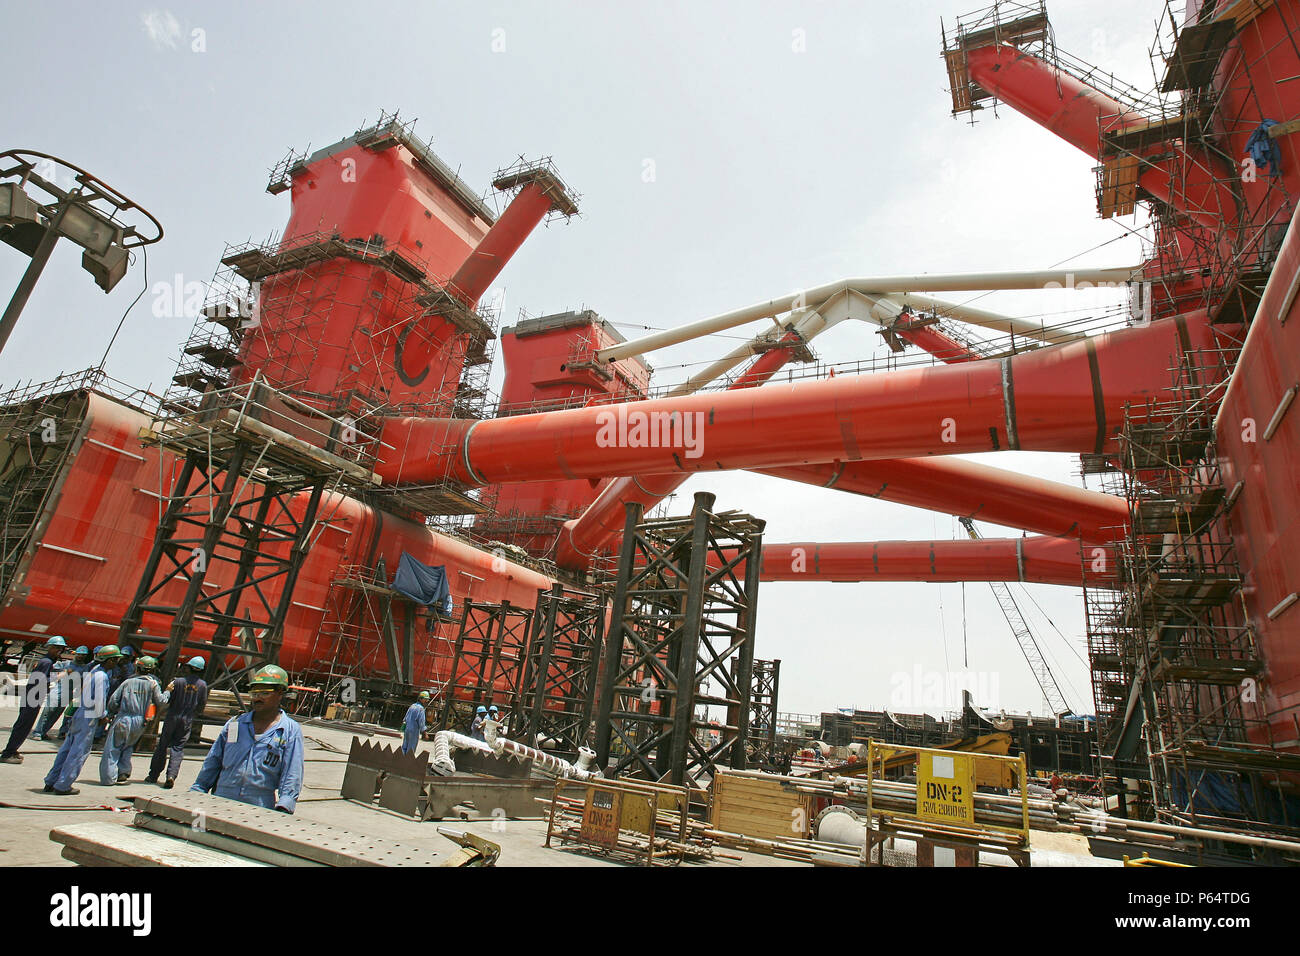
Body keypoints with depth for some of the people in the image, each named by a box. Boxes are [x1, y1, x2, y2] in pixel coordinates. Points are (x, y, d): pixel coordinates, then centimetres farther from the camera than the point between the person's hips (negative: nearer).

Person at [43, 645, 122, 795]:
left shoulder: (94, 670, 8)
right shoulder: (101, 676, -18)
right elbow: (99, 700, -17)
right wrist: (102, 716, -5)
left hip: (79, 713, 9)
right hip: (89, 717, -9)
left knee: (67, 748, 16)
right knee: (79, 752, -2)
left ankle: (51, 782, 23)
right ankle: (62, 786, 2)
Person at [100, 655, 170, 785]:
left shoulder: (128, 682, 5)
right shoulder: (152, 684, 2)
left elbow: (113, 700, 5)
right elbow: (161, 701, 2)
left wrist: (111, 714, 19)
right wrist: (167, 691, 18)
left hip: (123, 719, -1)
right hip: (139, 723, 2)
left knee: (113, 749, 5)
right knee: (128, 747, 21)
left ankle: (108, 778, -1)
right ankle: (123, 773, 14)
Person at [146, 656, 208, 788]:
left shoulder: (178, 681, -10)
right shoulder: (203, 685, -3)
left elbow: (167, 700, -5)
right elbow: (201, 707, 3)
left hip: (173, 717, -1)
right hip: (188, 721, 1)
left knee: (162, 745, 12)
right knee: (178, 748, 5)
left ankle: (153, 775, 21)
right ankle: (171, 775, -11)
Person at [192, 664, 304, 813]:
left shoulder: (291, 731, 3)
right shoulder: (234, 724, 16)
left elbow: (291, 776, -2)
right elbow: (212, 763, 21)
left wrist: (283, 808, -13)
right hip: (221, 804, 3)